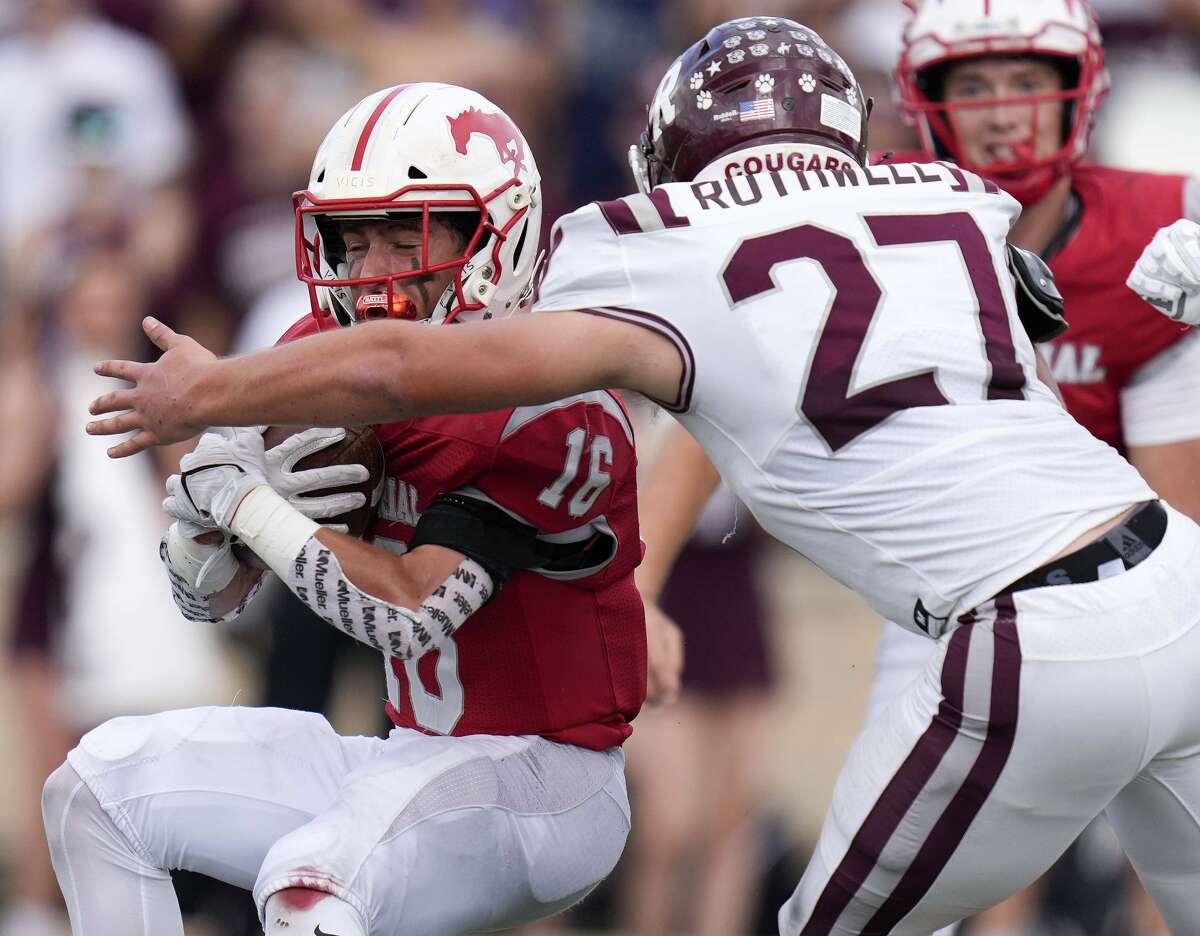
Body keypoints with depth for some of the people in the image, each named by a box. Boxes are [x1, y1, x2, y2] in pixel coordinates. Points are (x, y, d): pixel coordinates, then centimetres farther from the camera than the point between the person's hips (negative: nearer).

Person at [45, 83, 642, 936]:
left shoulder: (553, 408, -21)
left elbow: (411, 611, -27)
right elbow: (210, 597, 7)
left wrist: (244, 499, -22)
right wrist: (202, 514, -17)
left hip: (542, 787, -9)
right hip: (415, 761, 9)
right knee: (98, 788, 6)